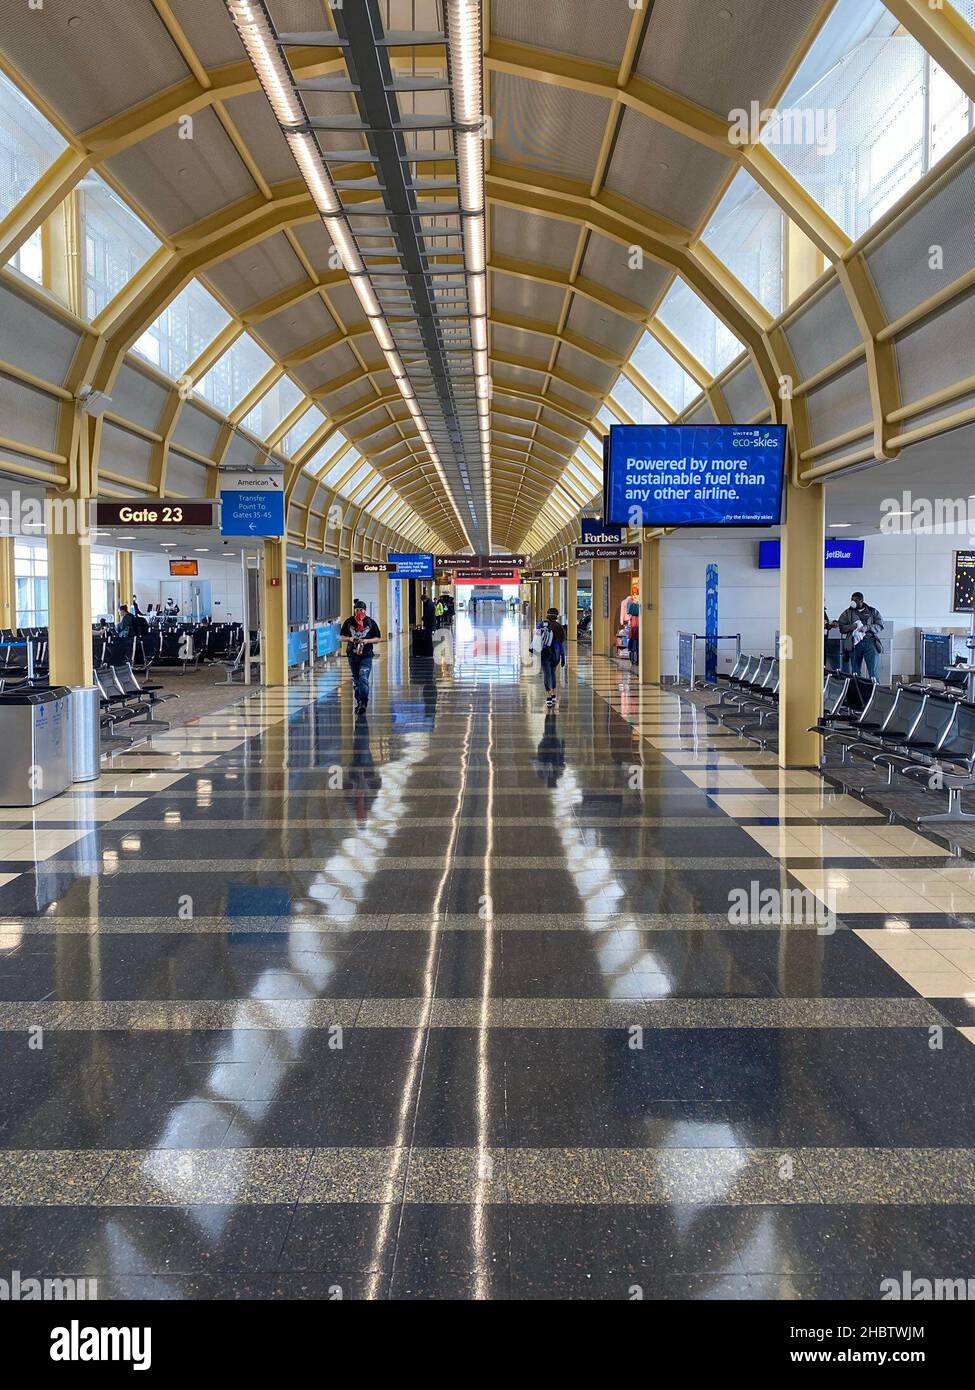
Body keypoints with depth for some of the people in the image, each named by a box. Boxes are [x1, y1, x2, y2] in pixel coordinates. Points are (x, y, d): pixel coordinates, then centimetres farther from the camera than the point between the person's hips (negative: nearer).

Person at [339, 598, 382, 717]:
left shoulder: (371, 622, -4)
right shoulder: (348, 622, 2)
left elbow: (379, 638, 0)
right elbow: (341, 636, 10)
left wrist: (367, 641, -16)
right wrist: (349, 639, -11)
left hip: (366, 655, -3)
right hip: (352, 655, 3)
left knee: (363, 678, -15)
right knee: (355, 680, 12)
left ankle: (363, 702, -15)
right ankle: (358, 701, 26)